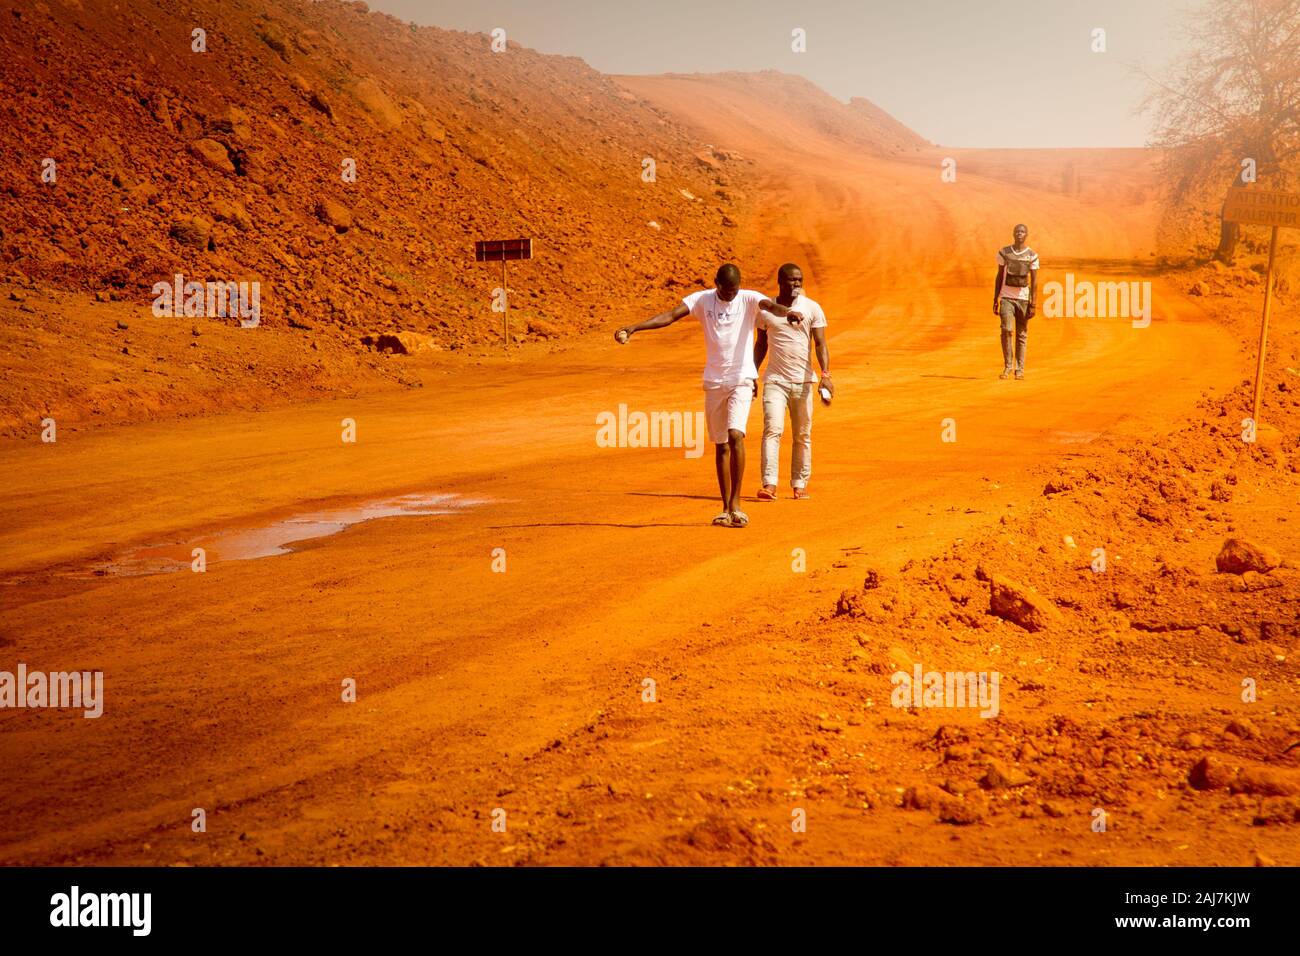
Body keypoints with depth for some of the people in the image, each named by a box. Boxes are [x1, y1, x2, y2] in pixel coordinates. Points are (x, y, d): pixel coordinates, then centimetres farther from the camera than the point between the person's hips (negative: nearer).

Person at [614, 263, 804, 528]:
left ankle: (736, 501, -12)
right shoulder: (702, 299, 0)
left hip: (742, 380, -3)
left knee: (735, 435, -19)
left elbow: (771, 306, -24)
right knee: (720, 445, 8)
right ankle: (726, 508, 15)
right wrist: (634, 328, -20)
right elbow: (671, 315, -8)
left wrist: (788, 312, -48)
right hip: (713, 382, 3)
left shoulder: (749, 299, -4)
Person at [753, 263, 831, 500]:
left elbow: (820, 343, -7)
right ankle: (769, 485, -20)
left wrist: (825, 374, -20)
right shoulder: (765, 309, 4)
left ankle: (800, 485, 15)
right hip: (774, 380, 0)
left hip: (803, 381, 0)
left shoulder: (812, 308, 0)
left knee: (803, 435, 6)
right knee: (772, 429, -14)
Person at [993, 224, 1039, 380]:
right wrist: (995, 300, 5)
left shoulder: (1032, 256, 0)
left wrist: (1032, 305, -7)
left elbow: (1034, 282, 0)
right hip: (1007, 298, 0)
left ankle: (1020, 369, 8)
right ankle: (1008, 366, -5)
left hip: (1023, 298, 0)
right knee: (1007, 330, -15)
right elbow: (999, 277, 9)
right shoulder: (1004, 253, 4)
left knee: (1022, 335, 1)